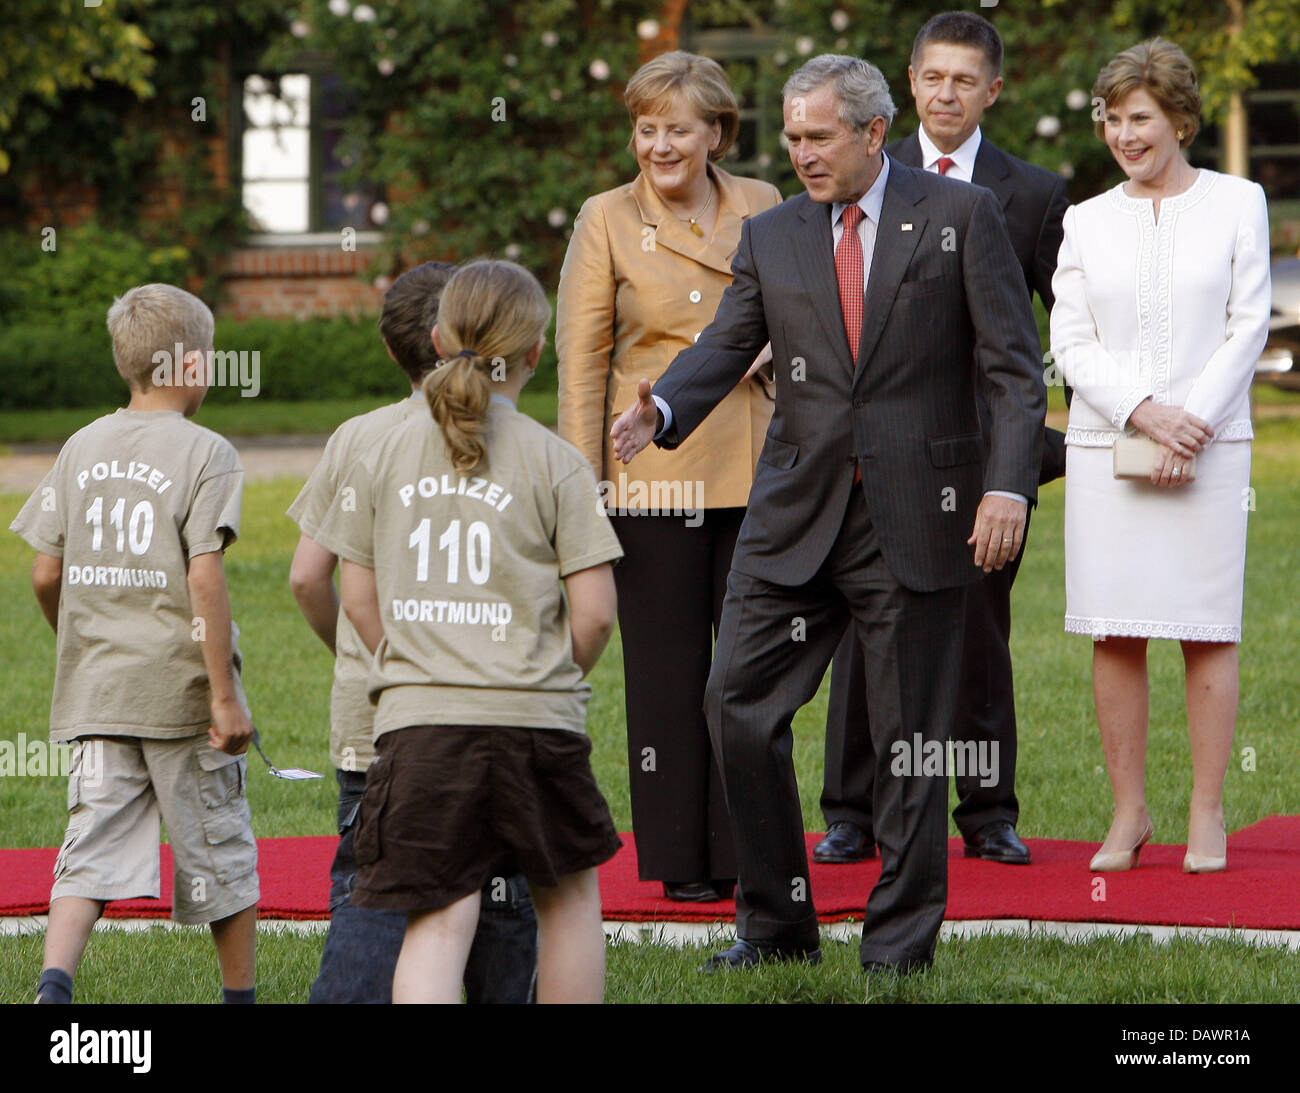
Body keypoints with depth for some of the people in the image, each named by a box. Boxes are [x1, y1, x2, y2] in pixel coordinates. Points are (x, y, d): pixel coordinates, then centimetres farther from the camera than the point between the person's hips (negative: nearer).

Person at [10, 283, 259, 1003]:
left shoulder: (83, 447, 8)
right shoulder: (205, 453, -7)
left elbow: (45, 575, 8)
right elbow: (204, 575, -16)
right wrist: (226, 694, -15)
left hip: (95, 693, 4)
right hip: (179, 684, -4)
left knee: (94, 846, -1)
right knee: (219, 850, 10)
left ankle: (55, 980, -22)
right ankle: (240, 994, 21)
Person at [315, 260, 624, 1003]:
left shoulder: (387, 455, 7)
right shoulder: (555, 462, -2)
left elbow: (360, 597, 10)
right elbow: (595, 610, -5)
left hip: (417, 719, 2)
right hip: (533, 718, -2)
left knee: (438, 922, -2)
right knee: (569, 892, 19)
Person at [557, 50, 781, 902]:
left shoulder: (763, 208, 7)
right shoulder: (608, 220, 0)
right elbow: (581, 360, 0)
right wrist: (581, 486, -6)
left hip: (754, 471, 2)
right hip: (654, 472, -2)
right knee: (667, 663, 2)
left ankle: (750, 854, 11)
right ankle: (680, 858, 10)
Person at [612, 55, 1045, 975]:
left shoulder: (961, 216, 0)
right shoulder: (772, 236, 10)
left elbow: (1013, 368, -3)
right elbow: (725, 346, 1)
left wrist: (1008, 486, -14)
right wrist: (662, 410, -20)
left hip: (917, 517, -4)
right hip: (797, 516, 4)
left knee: (910, 737, 2)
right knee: (739, 705, -1)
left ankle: (901, 945, 11)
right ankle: (777, 925, 12)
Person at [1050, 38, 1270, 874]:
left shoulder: (1238, 204, 5)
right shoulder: (1087, 222, 9)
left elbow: (1248, 326, 1)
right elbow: (1071, 343, 4)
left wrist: (1193, 421, -9)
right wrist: (1146, 413, -10)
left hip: (1209, 448, -2)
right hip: (1105, 449, 2)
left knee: (1208, 631, -2)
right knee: (1116, 636, 0)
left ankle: (1208, 814, 3)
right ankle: (1129, 811, 7)